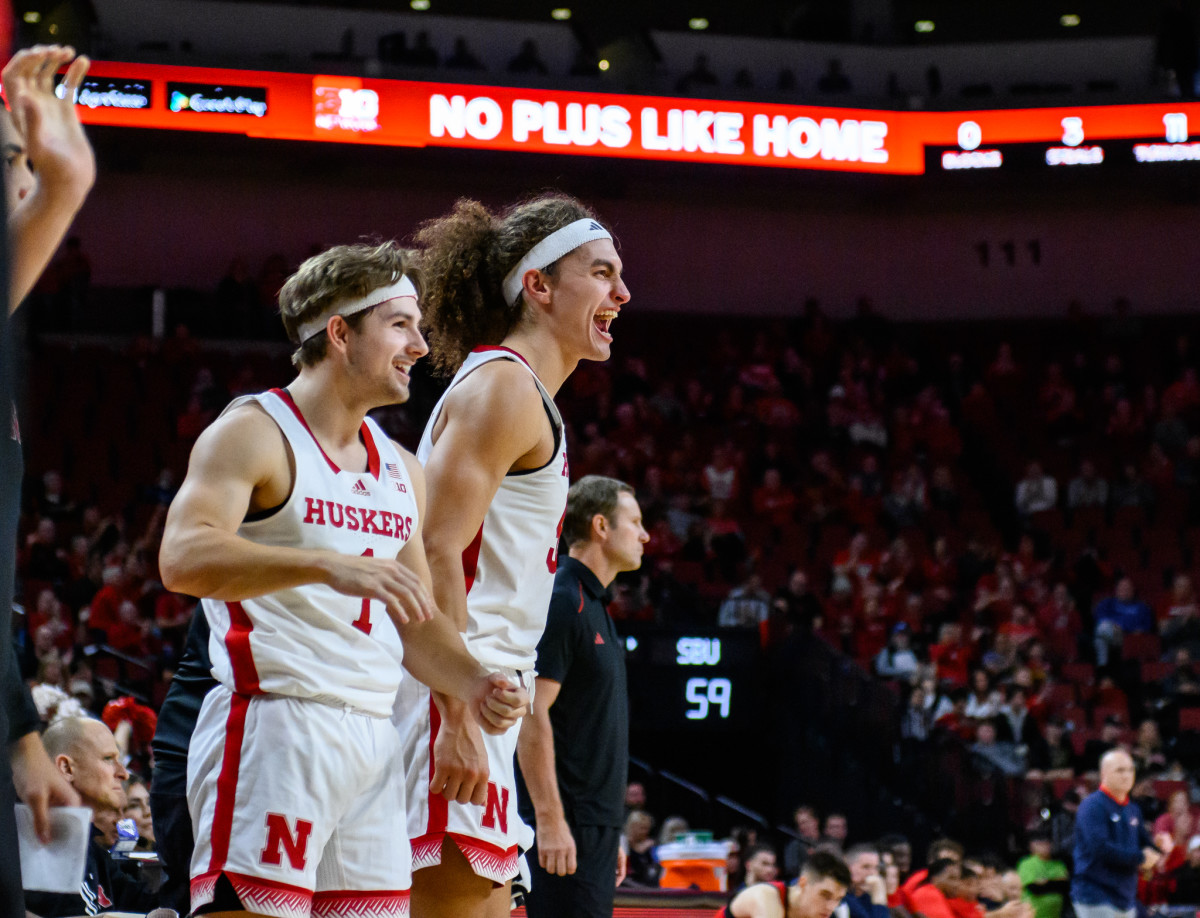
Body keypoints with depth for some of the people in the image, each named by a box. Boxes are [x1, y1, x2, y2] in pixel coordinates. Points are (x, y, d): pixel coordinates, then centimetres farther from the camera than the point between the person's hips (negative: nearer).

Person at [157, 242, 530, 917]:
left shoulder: (401, 468, 19)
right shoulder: (255, 432, -5)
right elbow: (182, 558, -21)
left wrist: (474, 686, 1)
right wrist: (328, 565, -33)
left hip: (374, 741, 8)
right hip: (274, 728, -8)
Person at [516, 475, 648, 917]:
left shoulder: (593, 606, 19)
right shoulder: (561, 603, -11)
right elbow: (531, 714, -18)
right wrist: (550, 820, -22)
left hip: (595, 826, 10)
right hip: (565, 825, -10)